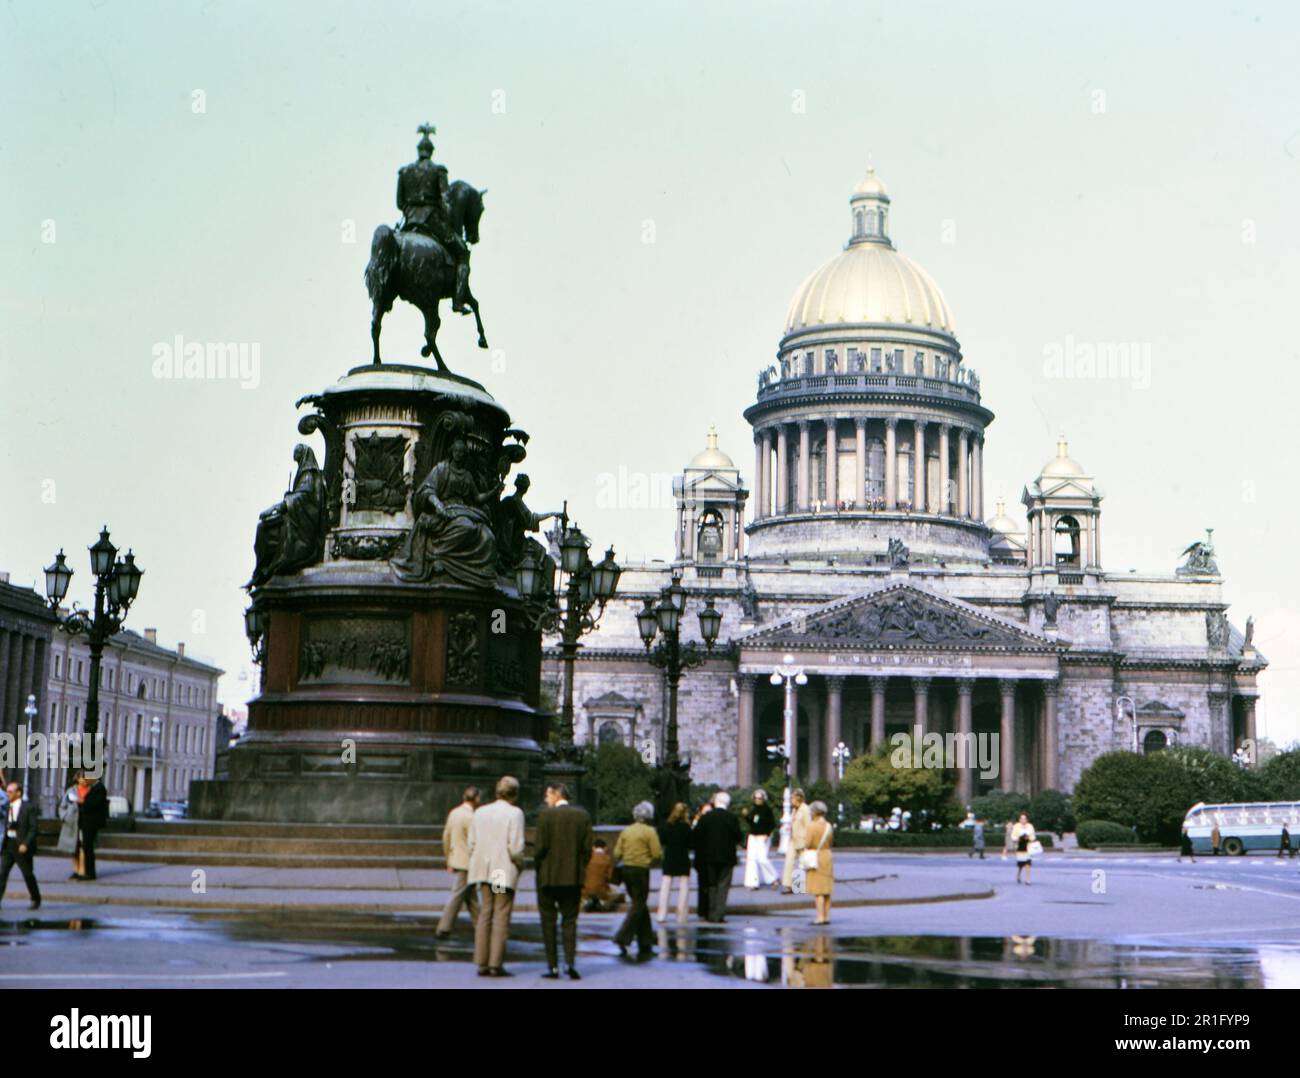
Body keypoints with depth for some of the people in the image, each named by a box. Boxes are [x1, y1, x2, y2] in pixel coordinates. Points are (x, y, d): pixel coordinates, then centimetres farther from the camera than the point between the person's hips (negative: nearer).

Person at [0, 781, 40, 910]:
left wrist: (26, 844, -21)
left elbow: (33, 828, -12)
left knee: (28, 874, 7)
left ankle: (36, 900, 23)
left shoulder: (28, 807, -10)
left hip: (22, 845, -5)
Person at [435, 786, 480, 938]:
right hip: (466, 863, -9)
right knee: (457, 896, -2)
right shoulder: (470, 817, -20)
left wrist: (449, 860, 20)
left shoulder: (454, 813, 6)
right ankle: (443, 929, 0)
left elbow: (446, 837, 12)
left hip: (456, 861, 9)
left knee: (471, 896, 16)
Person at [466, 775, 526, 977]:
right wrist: (520, 865, 1)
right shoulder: (514, 813, -9)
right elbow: (515, 847, -15)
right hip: (505, 872, -6)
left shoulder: (480, 812, 8)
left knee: (484, 915, 11)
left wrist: (480, 863, 16)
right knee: (501, 918, -1)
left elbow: (471, 844, 7)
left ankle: (482, 963, 10)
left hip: (484, 870, 6)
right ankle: (496, 964, -2)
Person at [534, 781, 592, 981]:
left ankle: (553, 966, 5)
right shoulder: (583, 815, 2)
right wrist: (580, 869, 12)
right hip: (574, 877, 3)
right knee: (570, 920, 9)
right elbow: (587, 849, 0)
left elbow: (540, 847, -11)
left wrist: (538, 868, 5)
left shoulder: (546, 815, -9)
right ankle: (571, 962, -5)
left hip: (549, 877, -3)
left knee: (548, 921, 7)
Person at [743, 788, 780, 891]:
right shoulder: (754, 810, 13)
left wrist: (767, 834, -18)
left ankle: (775, 878, 3)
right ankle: (753, 882, 3)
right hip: (753, 836, 7)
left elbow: (772, 824, -8)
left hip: (763, 837, -7)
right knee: (751, 858, -1)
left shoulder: (767, 810, -5)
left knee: (762, 858, -14)